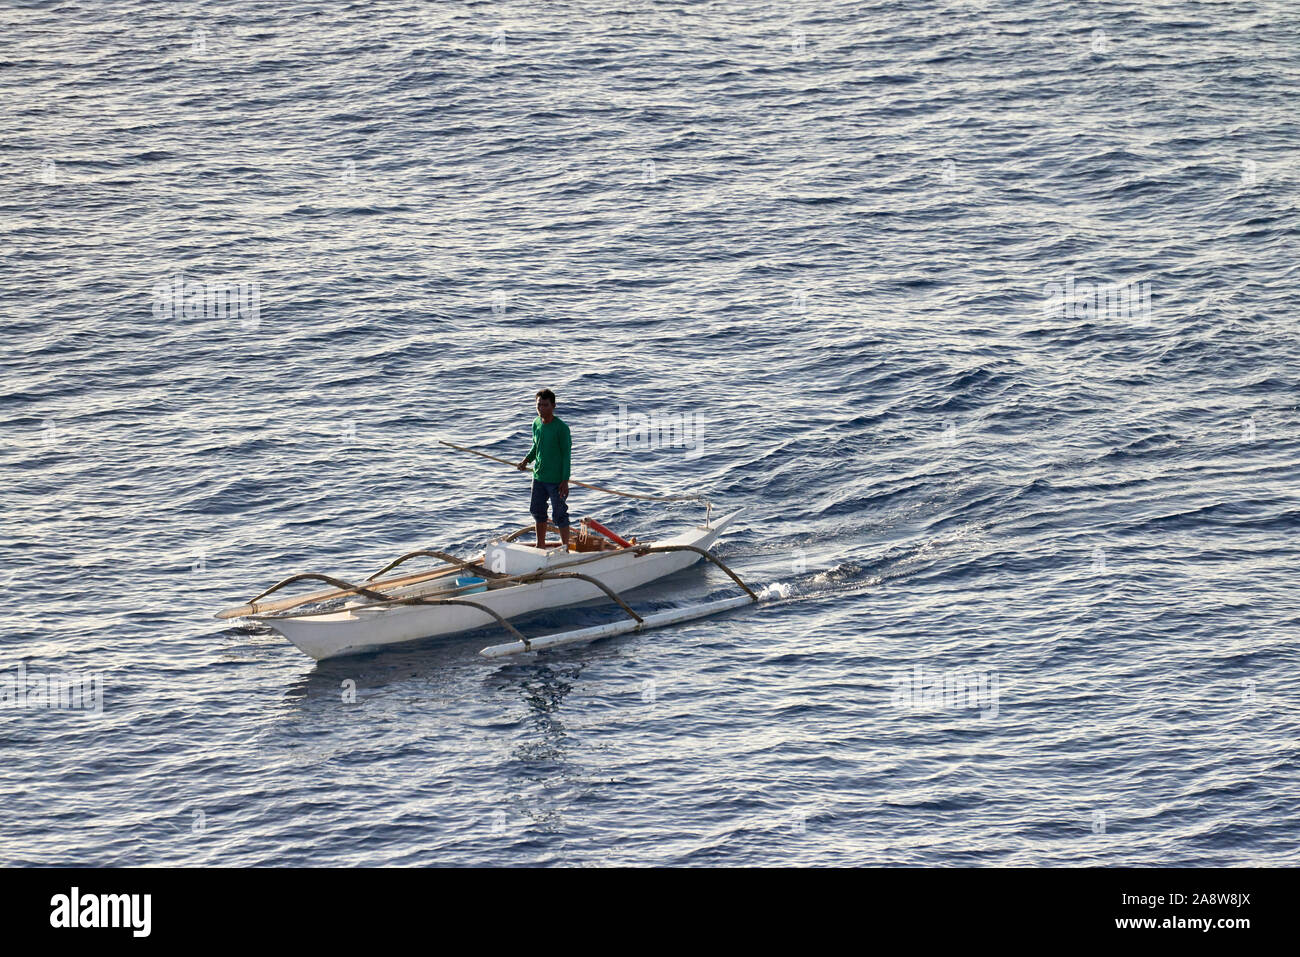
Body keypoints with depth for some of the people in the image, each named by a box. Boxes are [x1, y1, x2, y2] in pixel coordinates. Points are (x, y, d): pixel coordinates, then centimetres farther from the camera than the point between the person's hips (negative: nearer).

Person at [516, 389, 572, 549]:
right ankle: (540, 546, 32)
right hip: (538, 477, 7)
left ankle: (565, 549, 11)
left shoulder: (561, 428, -18)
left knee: (559, 516, 0)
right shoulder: (536, 424, 3)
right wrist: (526, 460, 0)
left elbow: (566, 455, -15)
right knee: (538, 511, 17)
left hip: (555, 480, -7)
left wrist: (565, 481, -16)